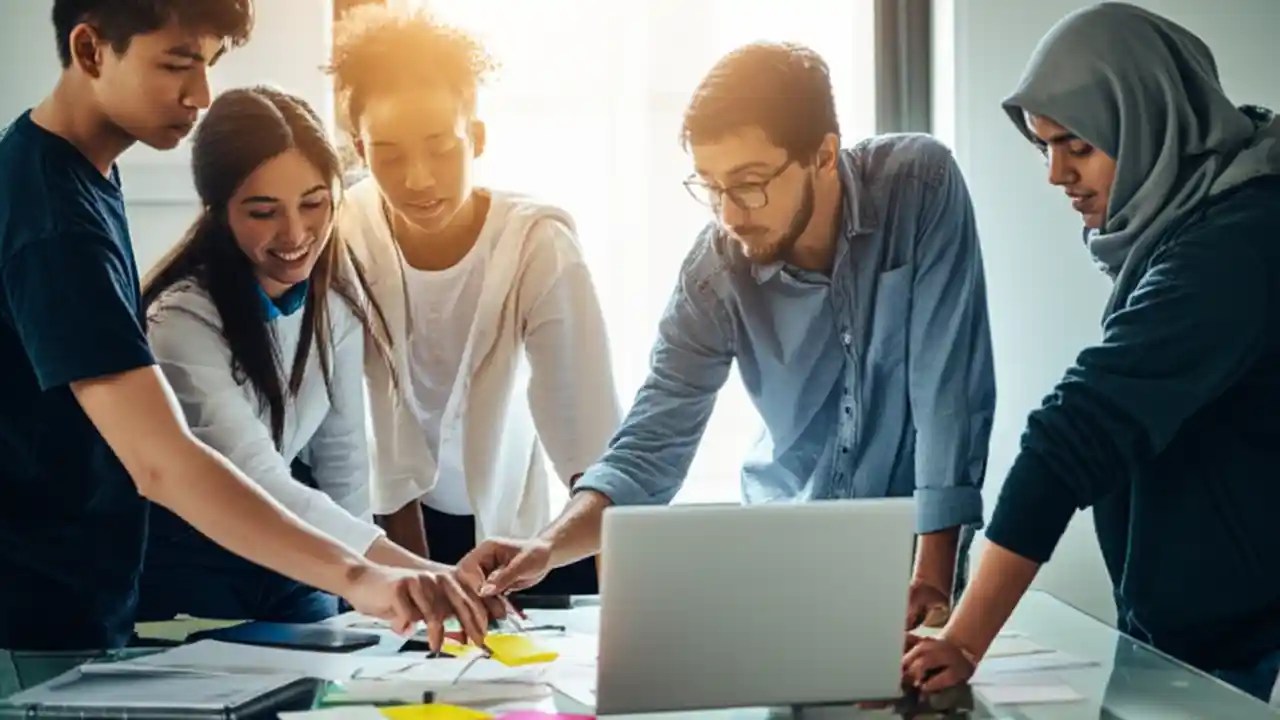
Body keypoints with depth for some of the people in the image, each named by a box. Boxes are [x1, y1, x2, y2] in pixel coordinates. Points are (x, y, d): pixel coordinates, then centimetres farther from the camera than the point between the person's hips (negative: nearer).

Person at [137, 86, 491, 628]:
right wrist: (419, 577, -45)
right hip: (183, 558, -5)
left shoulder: (336, 289, -8)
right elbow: (260, 484, -35)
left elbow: (342, 449, 0)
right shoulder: (181, 321, -27)